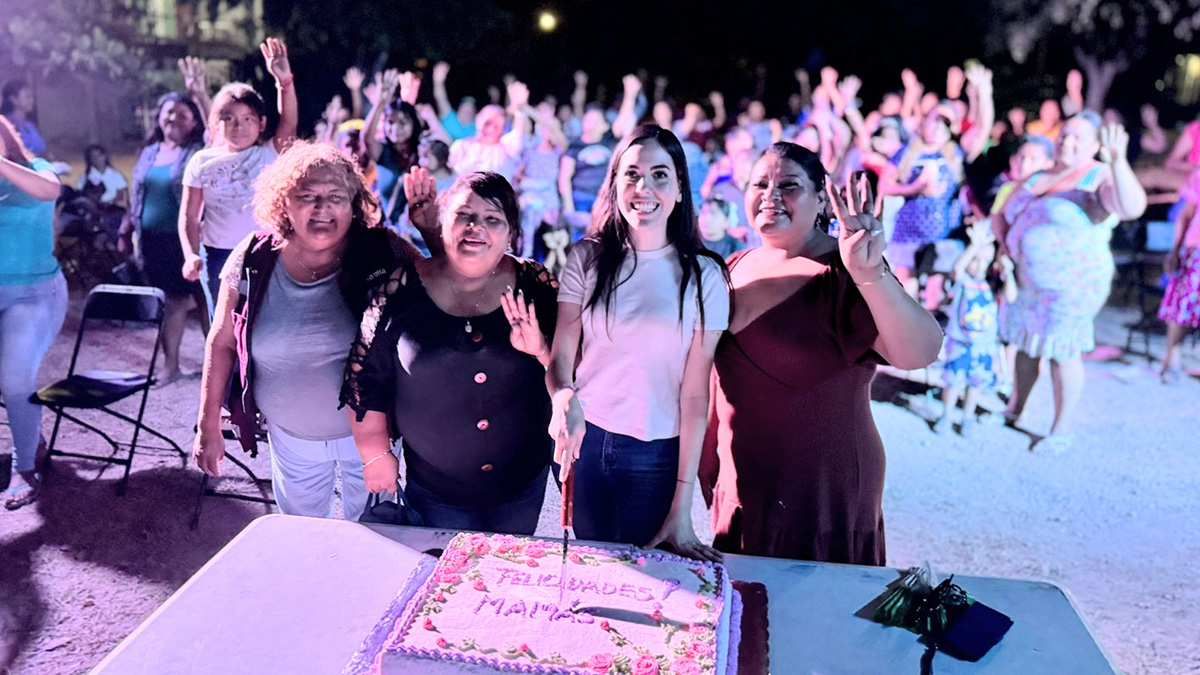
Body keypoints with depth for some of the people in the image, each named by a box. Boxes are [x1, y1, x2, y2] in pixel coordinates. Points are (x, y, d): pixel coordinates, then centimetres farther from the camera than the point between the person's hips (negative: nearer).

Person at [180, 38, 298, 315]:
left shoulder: (268, 155, -1)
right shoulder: (202, 161, 2)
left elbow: (289, 123, -19)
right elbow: (189, 215, 3)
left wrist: (284, 81, -33)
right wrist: (191, 255, -11)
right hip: (217, 255, 2)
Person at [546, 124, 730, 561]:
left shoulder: (703, 276, -7)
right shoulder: (587, 258, -1)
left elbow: (695, 395, -8)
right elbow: (561, 354, -4)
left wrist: (682, 508, -9)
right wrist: (563, 396, -29)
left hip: (656, 455, -1)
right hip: (584, 440, 2)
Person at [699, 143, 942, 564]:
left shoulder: (842, 276, -15)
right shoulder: (735, 269, 4)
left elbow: (919, 354, -32)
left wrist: (871, 274, -46)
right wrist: (710, 471, 14)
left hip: (824, 494, -5)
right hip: (740, 490, 6)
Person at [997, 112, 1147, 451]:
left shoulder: (1100, 178, -13)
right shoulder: (1041, 176, 8)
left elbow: (1133, 207, -34)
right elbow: (1004, 215, 20)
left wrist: (1118, 160, -45)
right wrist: (1005, 246, 4)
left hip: (1071, 286, -7)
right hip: (1029, 281, 7)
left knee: (1062, 354, -1)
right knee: (1025, 345, 17)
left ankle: (1061, 431, 12)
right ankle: (1014, 410, 35)